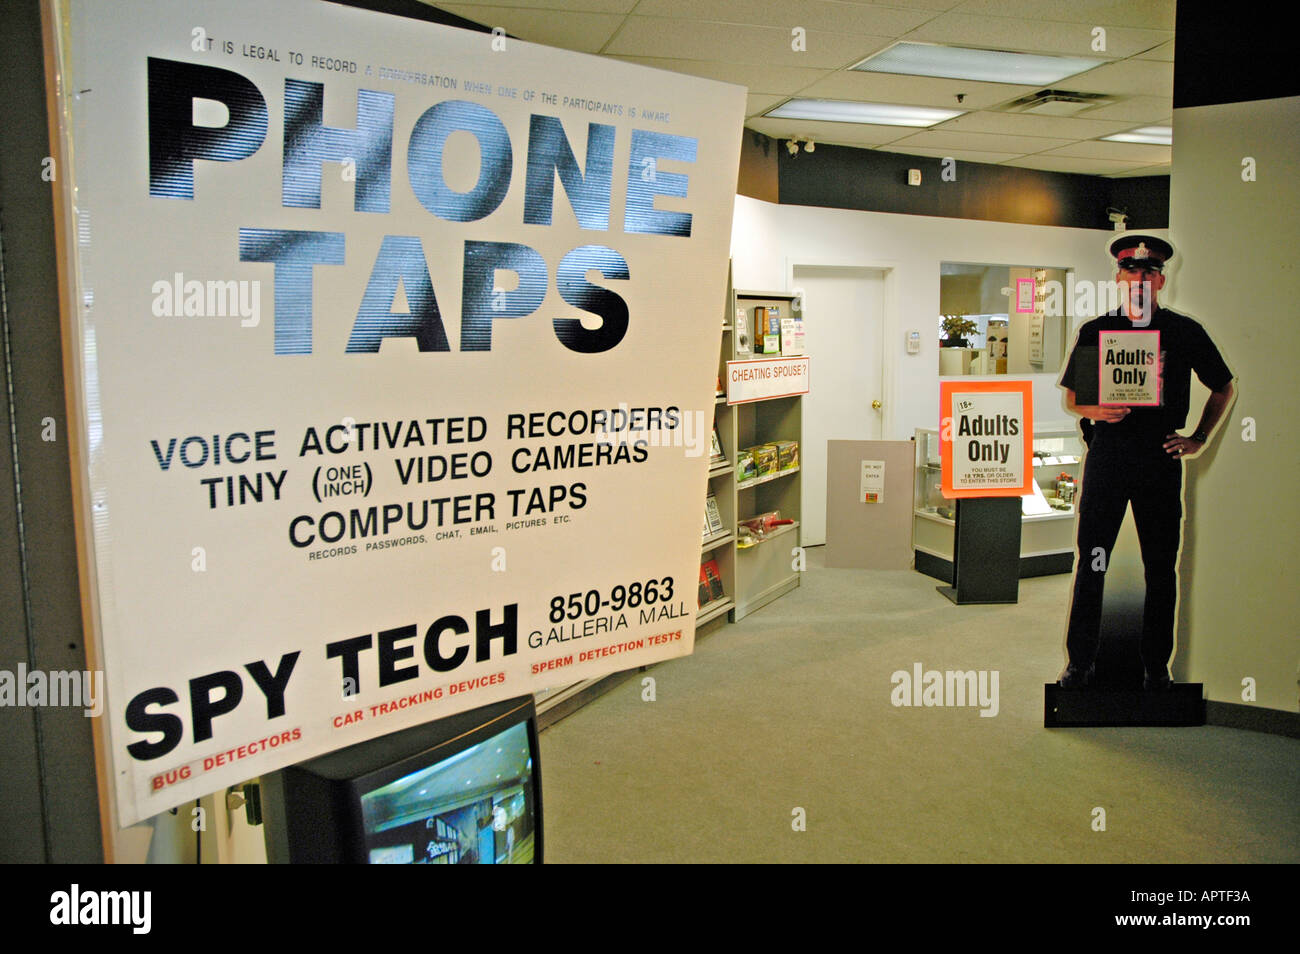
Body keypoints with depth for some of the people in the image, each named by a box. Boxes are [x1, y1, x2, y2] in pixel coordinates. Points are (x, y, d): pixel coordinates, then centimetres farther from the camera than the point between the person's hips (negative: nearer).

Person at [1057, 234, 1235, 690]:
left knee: (1161, 567, 6)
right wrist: (1095, 411, -11)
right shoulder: (1094, 332, 5)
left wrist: (1199, 438, 8)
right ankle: (1080, 661, 11)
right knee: (1091, 562, 0)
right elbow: (1070, 399, 10)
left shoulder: (1185, 332, 5)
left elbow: (1224, 388, 17)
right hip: (1106, 455, 0)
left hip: (1161, 458, 0)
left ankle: (1156, 665, 19)